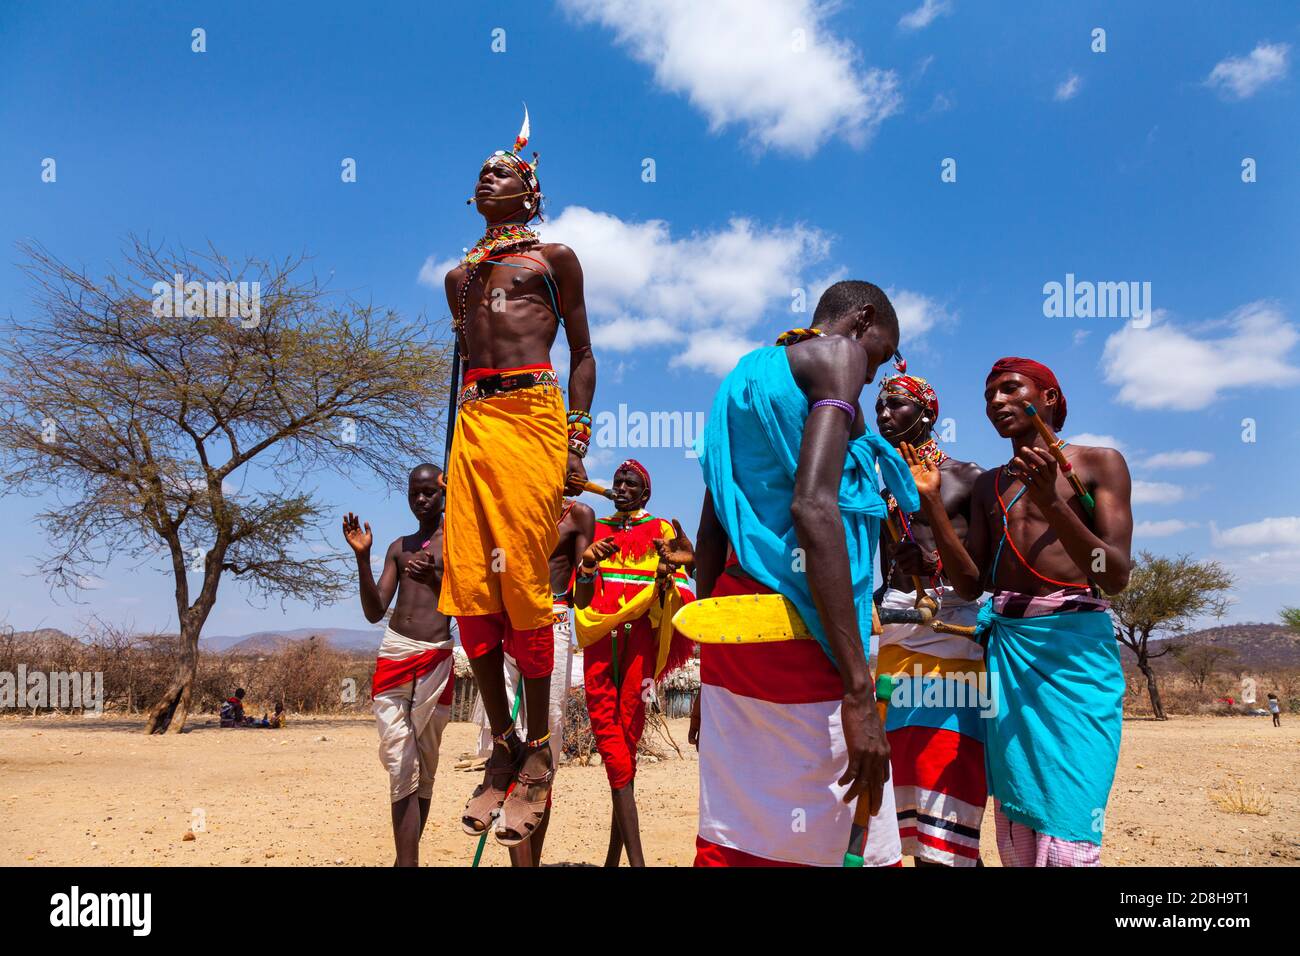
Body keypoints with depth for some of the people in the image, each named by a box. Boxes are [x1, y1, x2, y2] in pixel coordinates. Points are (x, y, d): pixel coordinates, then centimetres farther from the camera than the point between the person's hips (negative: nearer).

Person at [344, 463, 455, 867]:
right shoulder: (398, 547, 18)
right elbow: (374, 612, 10)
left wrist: (435, 577, -22)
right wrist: (362, 557, 0)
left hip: (436, 659, -3)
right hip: (393, 655, 3)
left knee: (424, 765, 2)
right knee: (400, 765, -6)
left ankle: (407, 856, 10)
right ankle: (407, 861, -9)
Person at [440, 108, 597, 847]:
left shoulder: (555, 257, 13)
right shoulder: (459, 276, 25)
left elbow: (583, 355, 7)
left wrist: (578, 444, -5)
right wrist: (458, 445, 17)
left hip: (533, 413, -5)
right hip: (473, 422, 5)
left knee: (524, 579, -9)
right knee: (470, 586, -3)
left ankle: (538, 747, 3)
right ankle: (502, 745, 9)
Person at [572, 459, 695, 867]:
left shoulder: (662, 531, 9)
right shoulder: (597, 531, 18)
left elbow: (681, 594, 2)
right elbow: (580, 597, 13)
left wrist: (665, 580, -20)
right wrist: (587, 568, -8)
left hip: (641, 636, -3)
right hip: (599, 634, 3)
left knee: (627, 730, -5)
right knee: (605, 726, -9)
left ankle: (615, 854, 2)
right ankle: (635, 857, -9)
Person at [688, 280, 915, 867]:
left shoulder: (746, 380, 23)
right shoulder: (838, 354, -2)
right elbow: (813, 506, -19)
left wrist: (713, 673, 25)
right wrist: (859, 692, -22)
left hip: (731, 628, 9)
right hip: (799, 630, -8)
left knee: (733, 843, 11)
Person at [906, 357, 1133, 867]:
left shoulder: (1098, 463, 4)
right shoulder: (988, 485, 18)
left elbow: (1116, 576, -7)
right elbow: (970, 584, 9)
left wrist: (1050, 500, -19)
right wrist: (931, 500, 1)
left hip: (1075, 643, -4)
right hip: (1005, 645, 5)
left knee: (1065, 832, -11)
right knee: (1016, 833, 7)